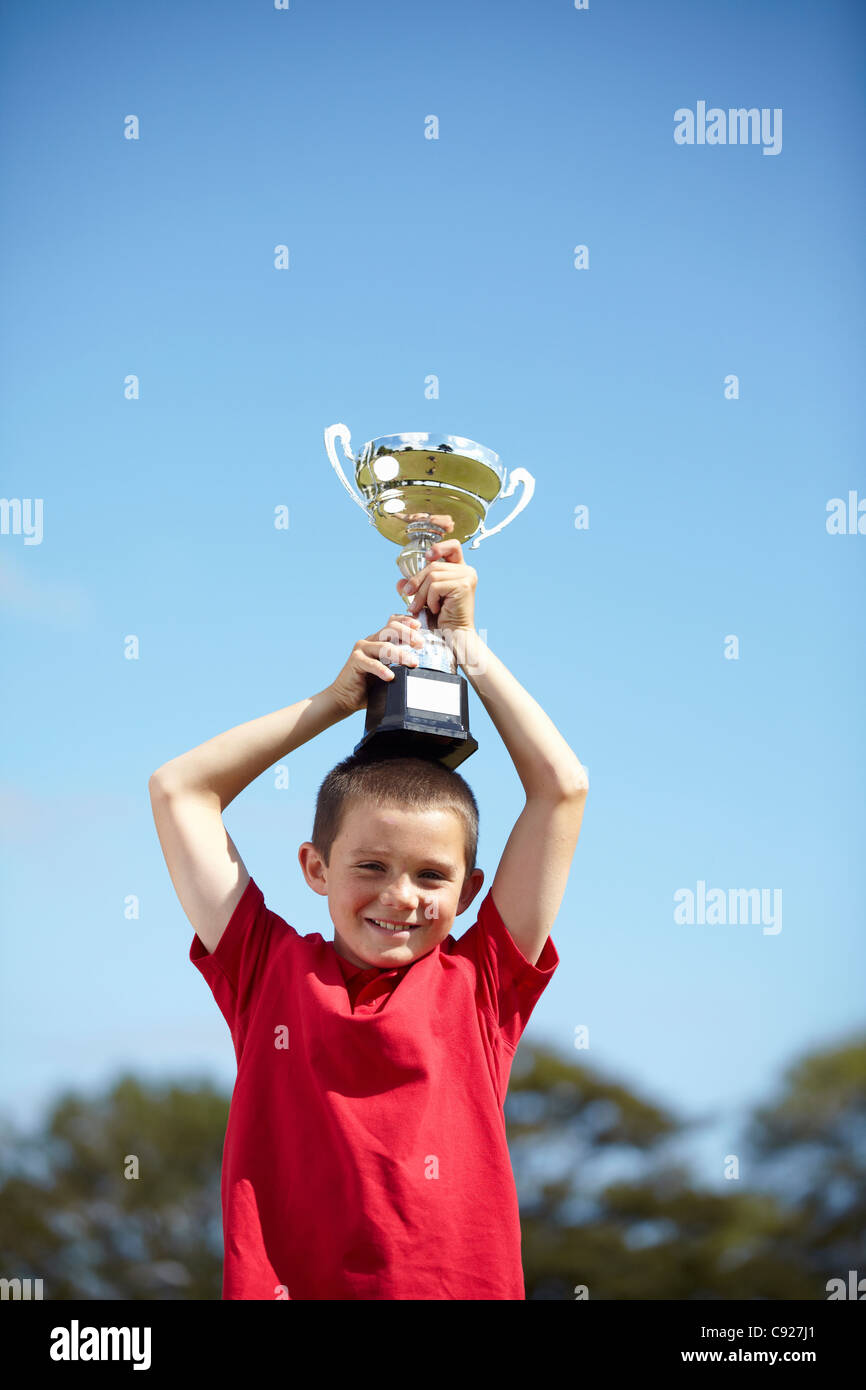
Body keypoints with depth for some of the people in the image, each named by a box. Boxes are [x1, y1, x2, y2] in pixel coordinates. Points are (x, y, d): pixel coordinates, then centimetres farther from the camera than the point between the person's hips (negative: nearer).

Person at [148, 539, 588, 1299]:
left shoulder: (479, 983, 11)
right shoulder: (272, 972, 12)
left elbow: (562, 787, 13)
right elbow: (179, 788, 16)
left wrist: (466, 644, 18)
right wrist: (338, 699, 16)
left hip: (459, 1284, 1)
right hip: (279, 1286, -1)